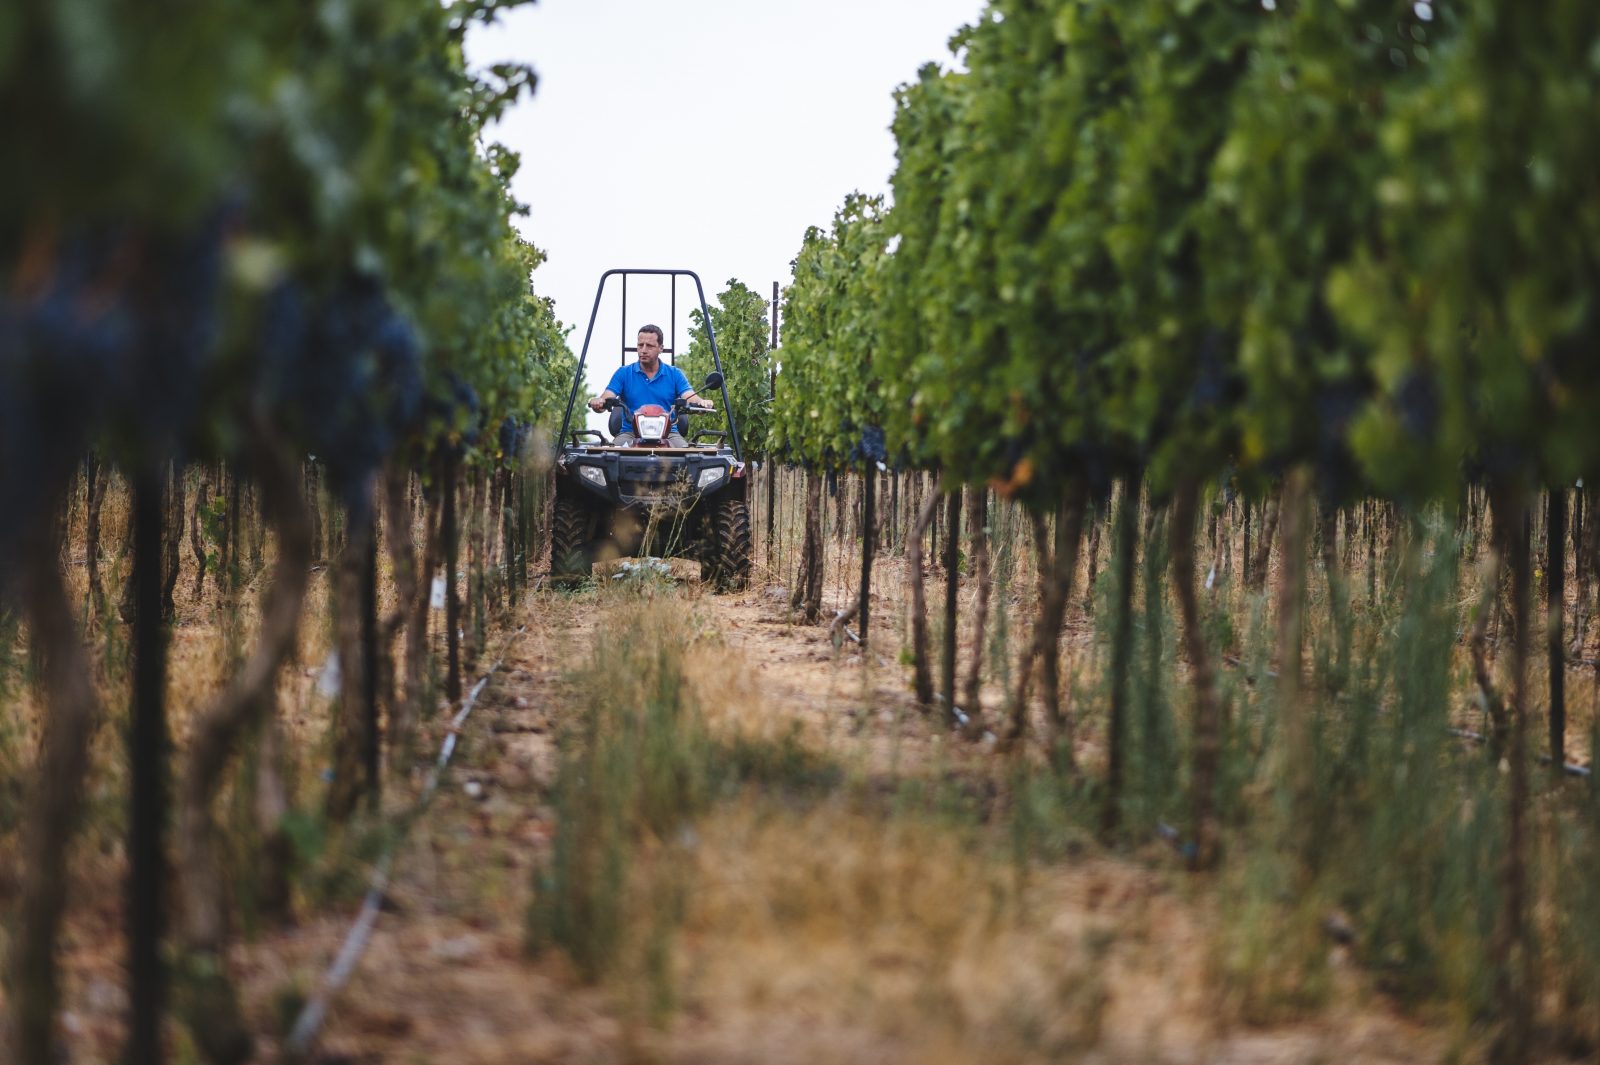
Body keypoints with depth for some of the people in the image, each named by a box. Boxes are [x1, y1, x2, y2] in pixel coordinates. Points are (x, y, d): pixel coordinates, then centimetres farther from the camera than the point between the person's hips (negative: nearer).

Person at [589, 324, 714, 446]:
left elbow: (692, 399, -3)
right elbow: (605, 400, 0)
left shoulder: (674, 374, 10)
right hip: (631, 433, 0)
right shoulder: (623, 373, 9)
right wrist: (597, 403, -25)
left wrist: (703, 404, -27)